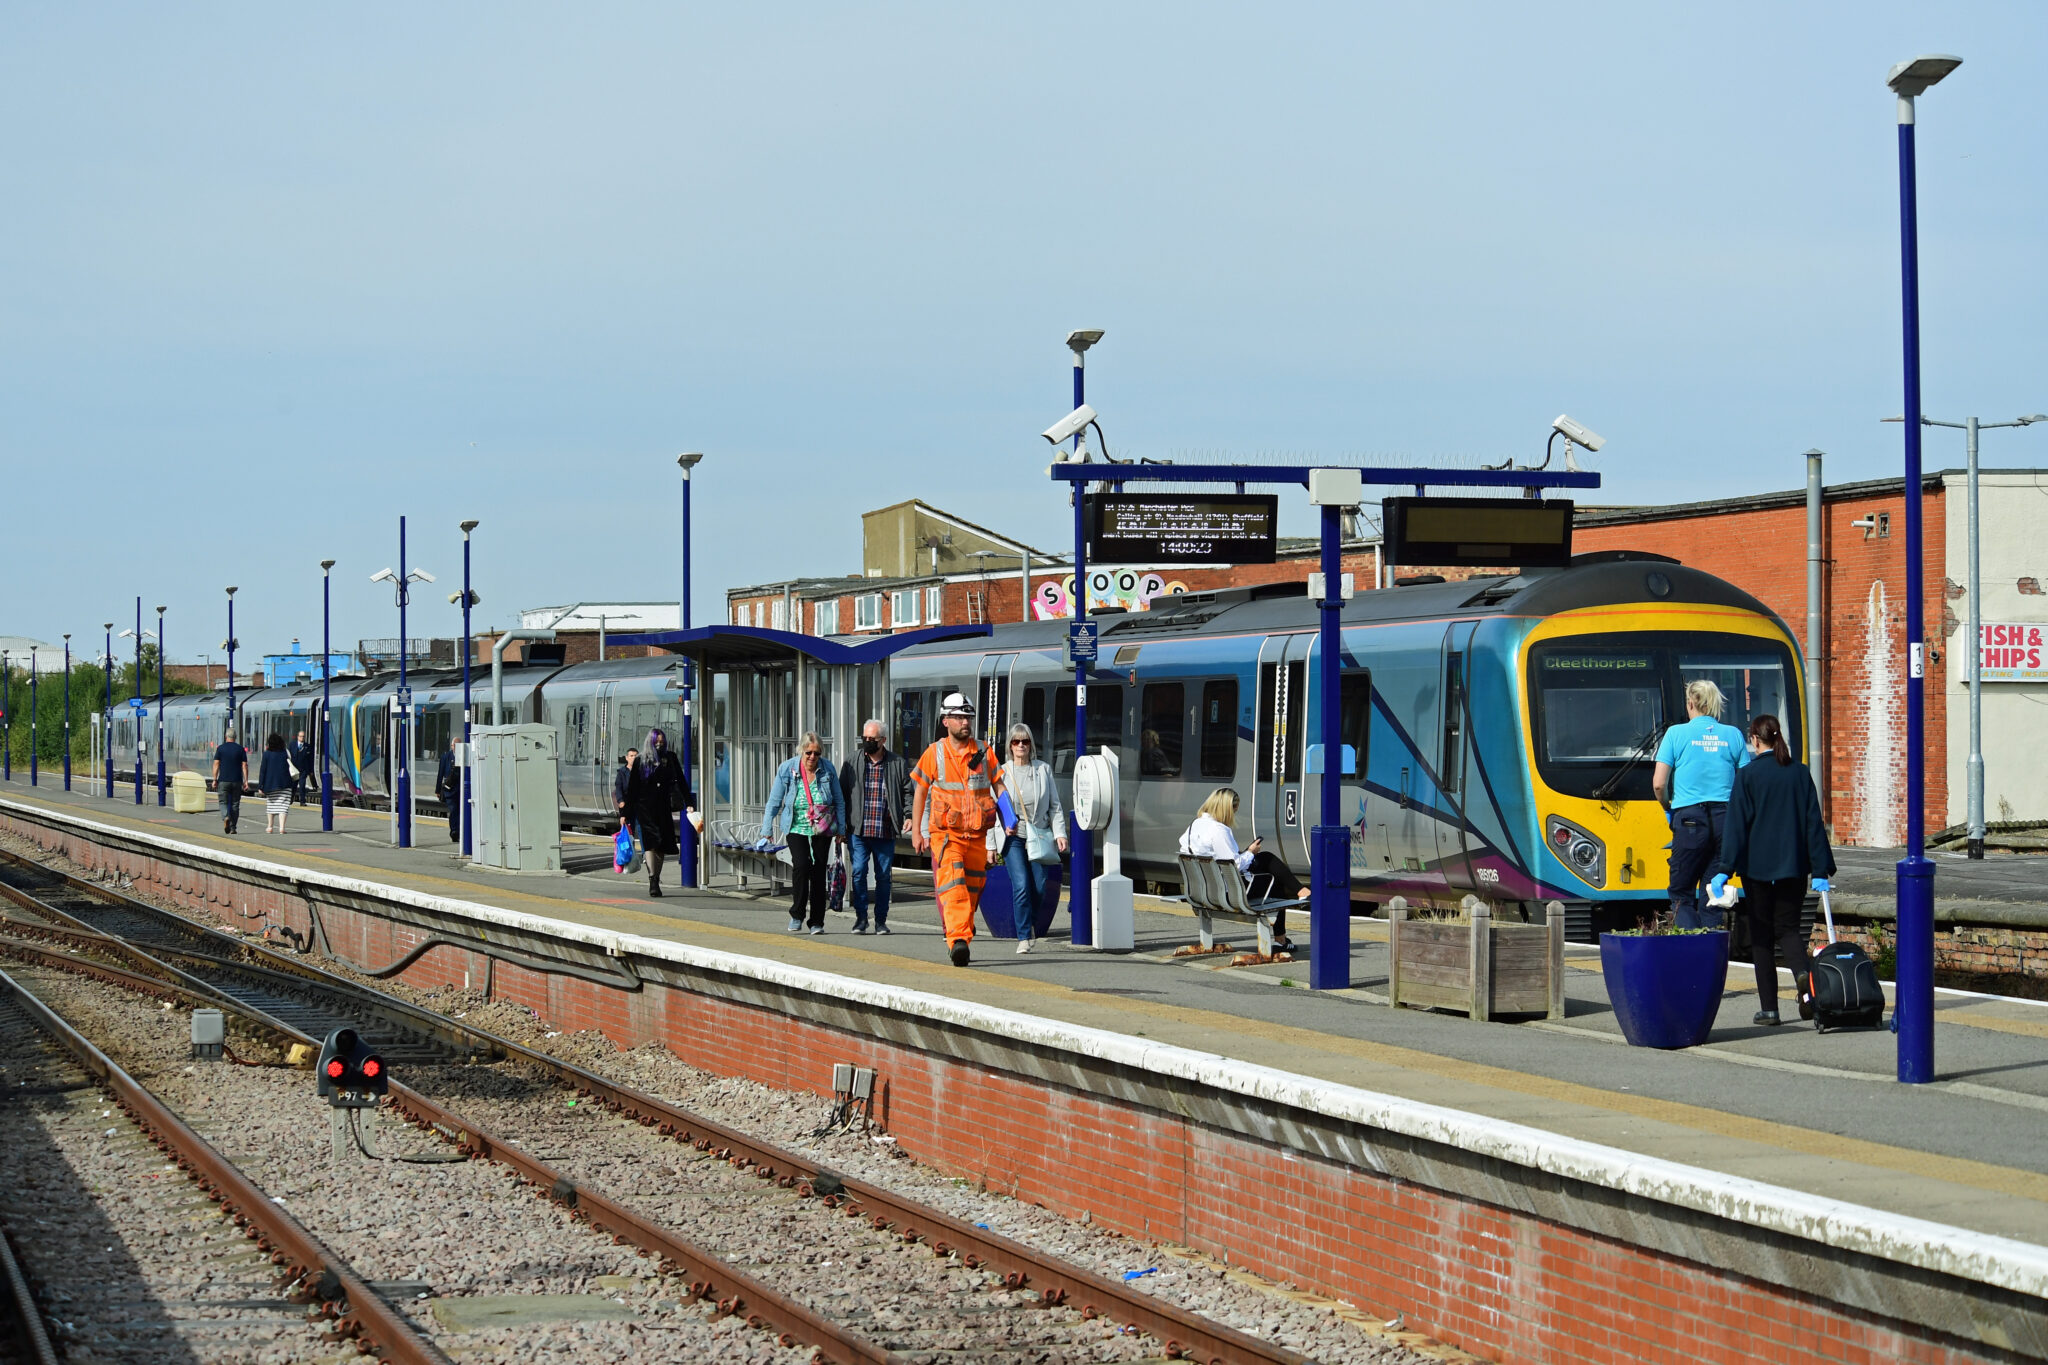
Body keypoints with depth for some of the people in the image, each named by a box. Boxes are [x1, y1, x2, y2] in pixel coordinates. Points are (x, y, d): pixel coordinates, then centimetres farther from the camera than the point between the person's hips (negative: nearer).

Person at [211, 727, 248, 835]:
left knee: (223, 802, 5)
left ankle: (226, 817, -25)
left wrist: (215, 780, -1)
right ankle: (233, 828, 9)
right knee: (235, 804, 8)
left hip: (223, 781, -1)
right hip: (237, 781, 1)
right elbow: (244, 765, 0)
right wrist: (246, 781, 0)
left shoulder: (220, 748, 0)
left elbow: (216, 764, -4)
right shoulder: (240, 749, 3)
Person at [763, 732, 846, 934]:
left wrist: (841, 828, 7)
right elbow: (774, 801, 4)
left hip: (822, 830, 1)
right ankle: (797, 914, -3)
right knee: (801, 865, -20)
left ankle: (816, 922, 10)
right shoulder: (787, 769, -3)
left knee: (819, 872, 1)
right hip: (796, 829, -1)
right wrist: (767, 829, 4)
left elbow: (839, 801, 10)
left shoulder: (827, 770, 1)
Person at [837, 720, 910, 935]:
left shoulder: (897, 764, 7)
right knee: (858, 872, -9)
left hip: (885, 833, 0)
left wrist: (908, 815, -7)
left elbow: (907, 791, 10)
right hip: (858, 831, 0)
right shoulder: (852, 764, 9)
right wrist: (841, 828, 6)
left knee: (883, 876, 5)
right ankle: (861, 918, 1)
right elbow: (842, 796, 11)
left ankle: (881, 920, 13)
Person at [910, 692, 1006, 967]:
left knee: (972, 891, 9)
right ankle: (958, 940, -31)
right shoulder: (934, 753, 0)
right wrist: (916, 831, 6)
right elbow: (920, 792, 8)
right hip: (945, 833, -4)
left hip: (977, 835, 4)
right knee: (952, 886, -20)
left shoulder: (983, 753, 7)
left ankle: (961, 942, 21)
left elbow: (998, 786, 14)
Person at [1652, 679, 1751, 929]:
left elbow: (1658, 784, -3)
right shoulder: (1733, 735, 8)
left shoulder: (1677, 733, 0)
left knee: (1682, 892, 4)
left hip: (1689, 817, -3)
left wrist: (1668, 806, 16)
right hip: (1726, 819, 3)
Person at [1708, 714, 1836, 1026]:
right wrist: (1820, 871, 7)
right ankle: (1803, 973, -20)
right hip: (1793, 866, 3)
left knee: (1761, 933, 6)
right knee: (1788, 927, 12)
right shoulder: (1800, 773, 3)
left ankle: (1768, 1008, 4)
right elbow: (1814, 822, 4)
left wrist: (1724, 870, -10)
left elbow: (1736, 826, -11)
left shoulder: (1748, 776, -7)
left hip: (1758, 866, -3)